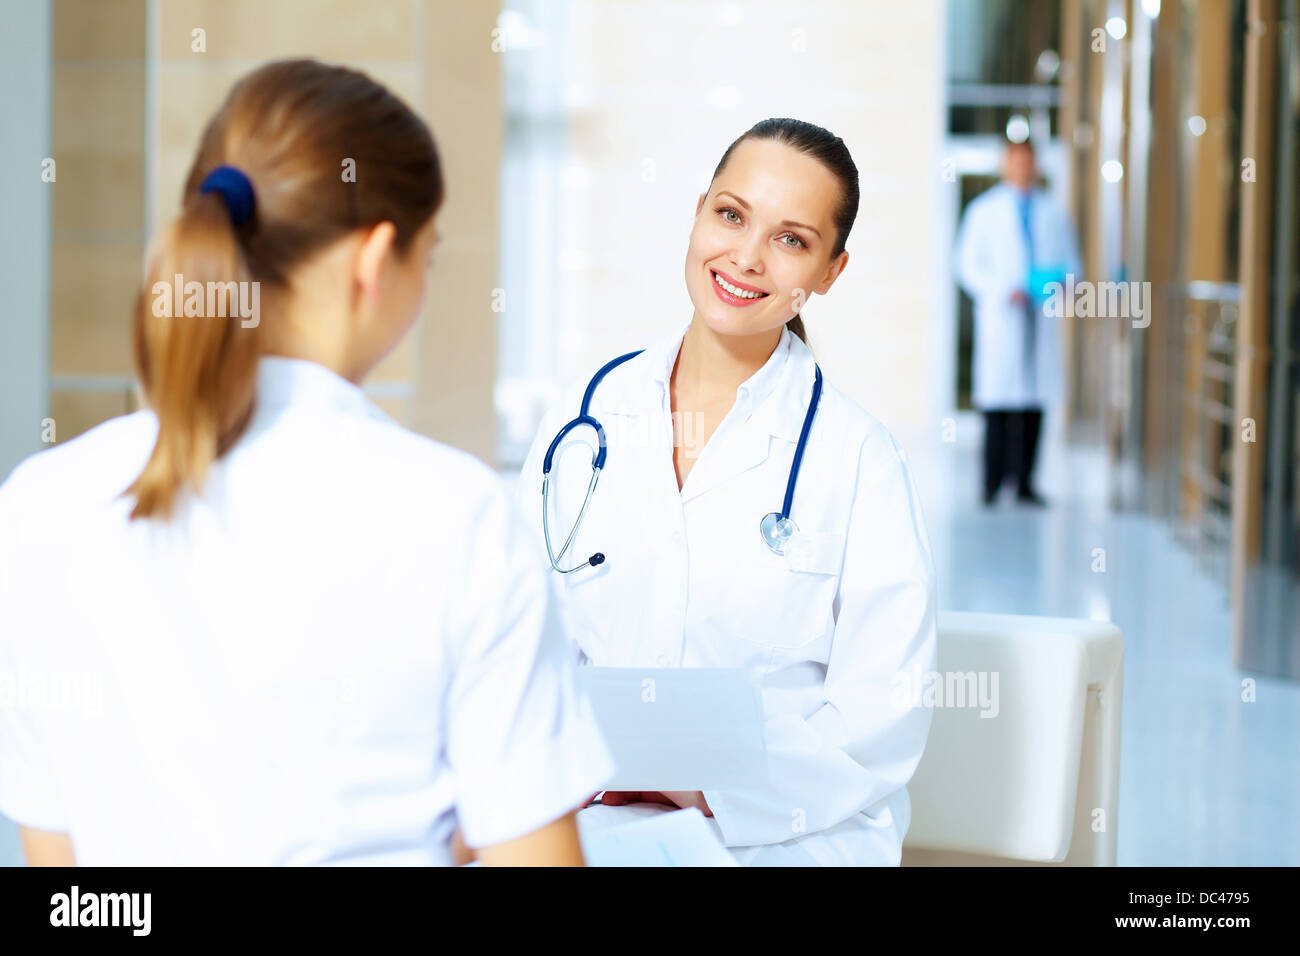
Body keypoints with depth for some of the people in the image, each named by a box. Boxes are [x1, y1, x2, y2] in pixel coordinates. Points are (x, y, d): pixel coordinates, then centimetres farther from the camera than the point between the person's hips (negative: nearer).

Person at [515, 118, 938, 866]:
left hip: (790, 837, -2)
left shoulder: (857, 454, -2)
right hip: (593, 818, 3)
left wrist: (703, 785, -18)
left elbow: (883, 719, -6)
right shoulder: (586, 419, 8)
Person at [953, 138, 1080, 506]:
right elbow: (968, 265, 4)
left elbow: (1070, 260, 18)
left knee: (1035, 401, 0)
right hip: (1000, 319, -2)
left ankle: (1024, 483, 5)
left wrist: (1057, 281, -5)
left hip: (1041, 319, 2)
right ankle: (993, 483, -4)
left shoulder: (1053, 213, 14)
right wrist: (1003, 292, -11)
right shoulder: (984, 210, 8)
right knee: (998, 402, -9)